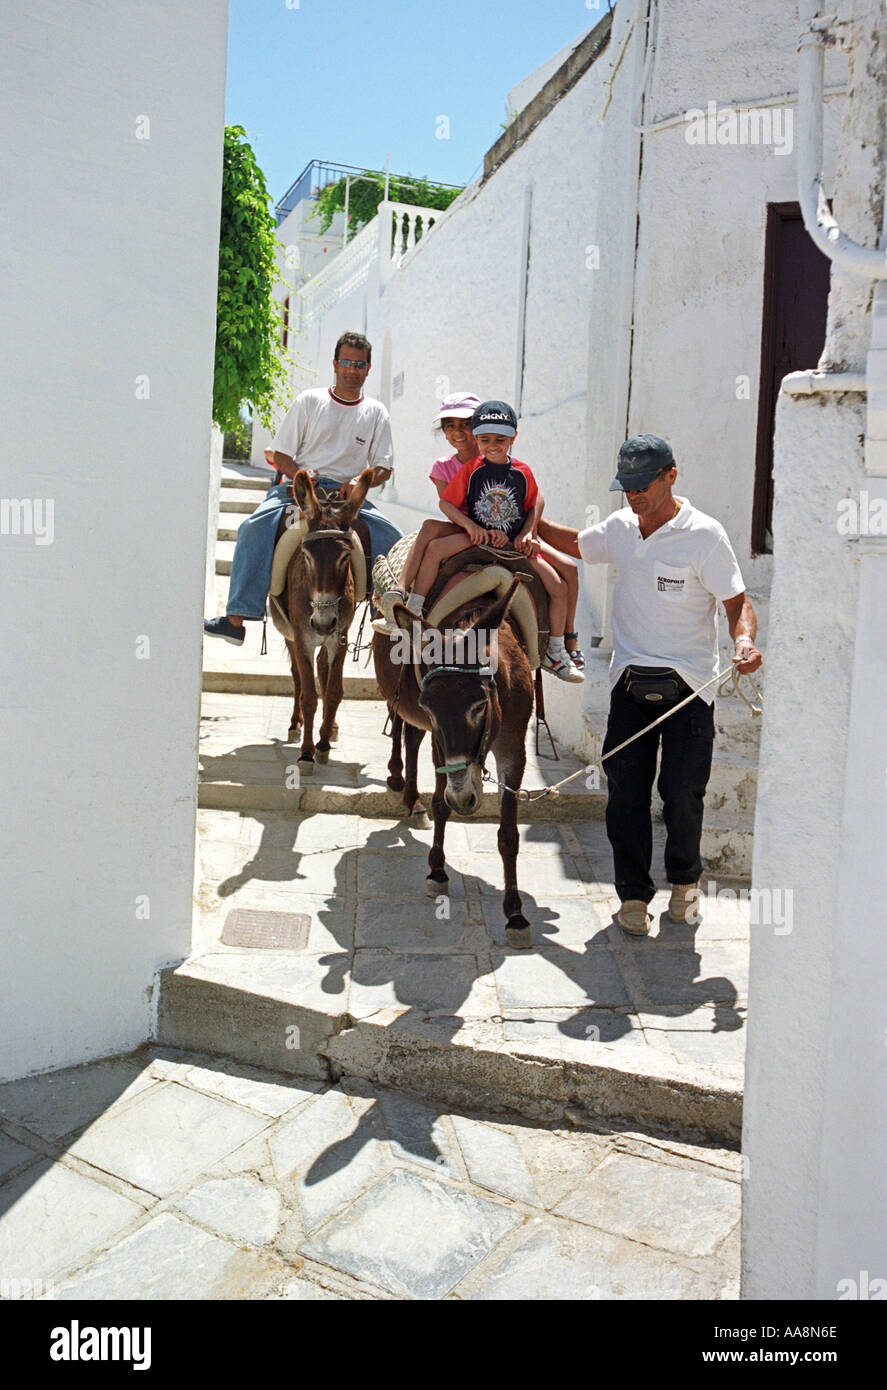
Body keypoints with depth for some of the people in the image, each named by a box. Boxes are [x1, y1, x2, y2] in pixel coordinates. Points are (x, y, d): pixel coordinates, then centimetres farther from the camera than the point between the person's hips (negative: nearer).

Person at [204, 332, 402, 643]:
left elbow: (384, 468, 9)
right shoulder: (309, 401, 8)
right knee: (254, 527, -29)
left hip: (348, 494, 1)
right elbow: (280, 456, 7)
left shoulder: (376, 413, 11)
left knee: (394, 539, -23)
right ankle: (236, 618, -30)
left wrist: (359, 481, -13)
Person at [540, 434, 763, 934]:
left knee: (682, 792, -1)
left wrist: (745, 640, -27)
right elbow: (577, 544, 27)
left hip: (688, 685, -4)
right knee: (625, 789, 1)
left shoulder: (705, 535, -9)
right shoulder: (620, 527, 7)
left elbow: (738, 601, -8)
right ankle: (633, 893, 16)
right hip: (630, 681, 4)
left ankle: (686, 881, 26)